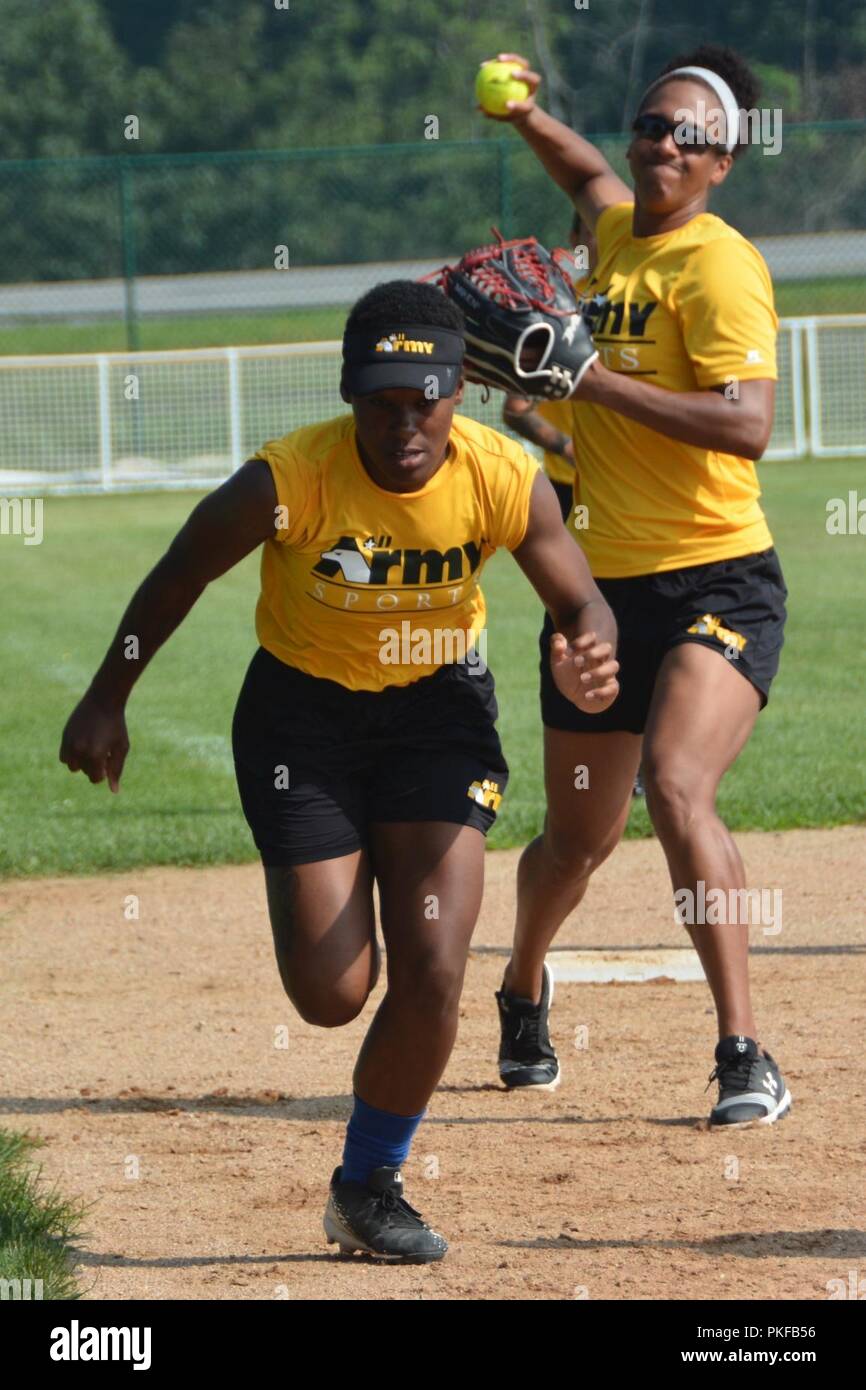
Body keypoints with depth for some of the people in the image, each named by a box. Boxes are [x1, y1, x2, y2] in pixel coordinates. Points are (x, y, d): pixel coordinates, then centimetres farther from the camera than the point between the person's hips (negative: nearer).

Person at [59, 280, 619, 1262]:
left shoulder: (503, 480, -19)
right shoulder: (289, 481, -25)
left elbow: (581, 603, -8)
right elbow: (181, 574, -10)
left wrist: (586, 662, -32)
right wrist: (107, 702, -8)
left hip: (439, 706, 1)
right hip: (303, 714, -1)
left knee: (431, 975, -11)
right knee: (331, 994, -8)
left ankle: (369, 1187, 13)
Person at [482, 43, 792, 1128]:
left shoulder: (718, 263, -12)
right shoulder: (617, 235, 11)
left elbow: (747, 424, -25)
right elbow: (590, 179, 38)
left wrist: (599, 383, -24)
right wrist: (522, 115, 23)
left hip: (715, 583, -7)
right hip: (602, 583, 7)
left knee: (678, 791, -27)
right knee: (578, 840, 17)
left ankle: (746, 1060, -24)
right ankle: (521, 991, 46)